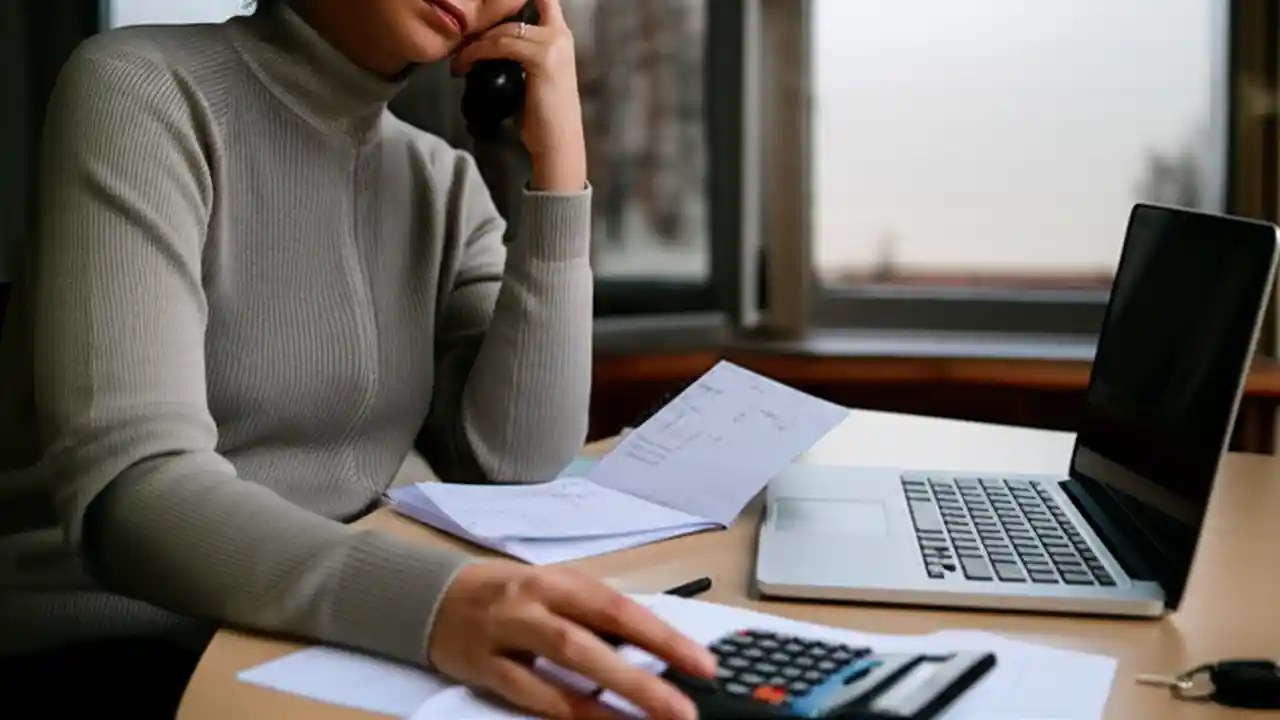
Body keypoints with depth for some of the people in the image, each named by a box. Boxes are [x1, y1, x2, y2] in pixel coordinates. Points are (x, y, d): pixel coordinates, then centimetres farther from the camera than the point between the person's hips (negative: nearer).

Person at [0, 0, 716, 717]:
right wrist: (430, 598, -41)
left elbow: (515, 460, -5)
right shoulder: (141, 89, -13)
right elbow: (127, 488, -25)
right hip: (89, 658, -5)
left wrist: (559, 163, -10)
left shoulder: (443, 183, 6)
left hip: (298, 646, 6)